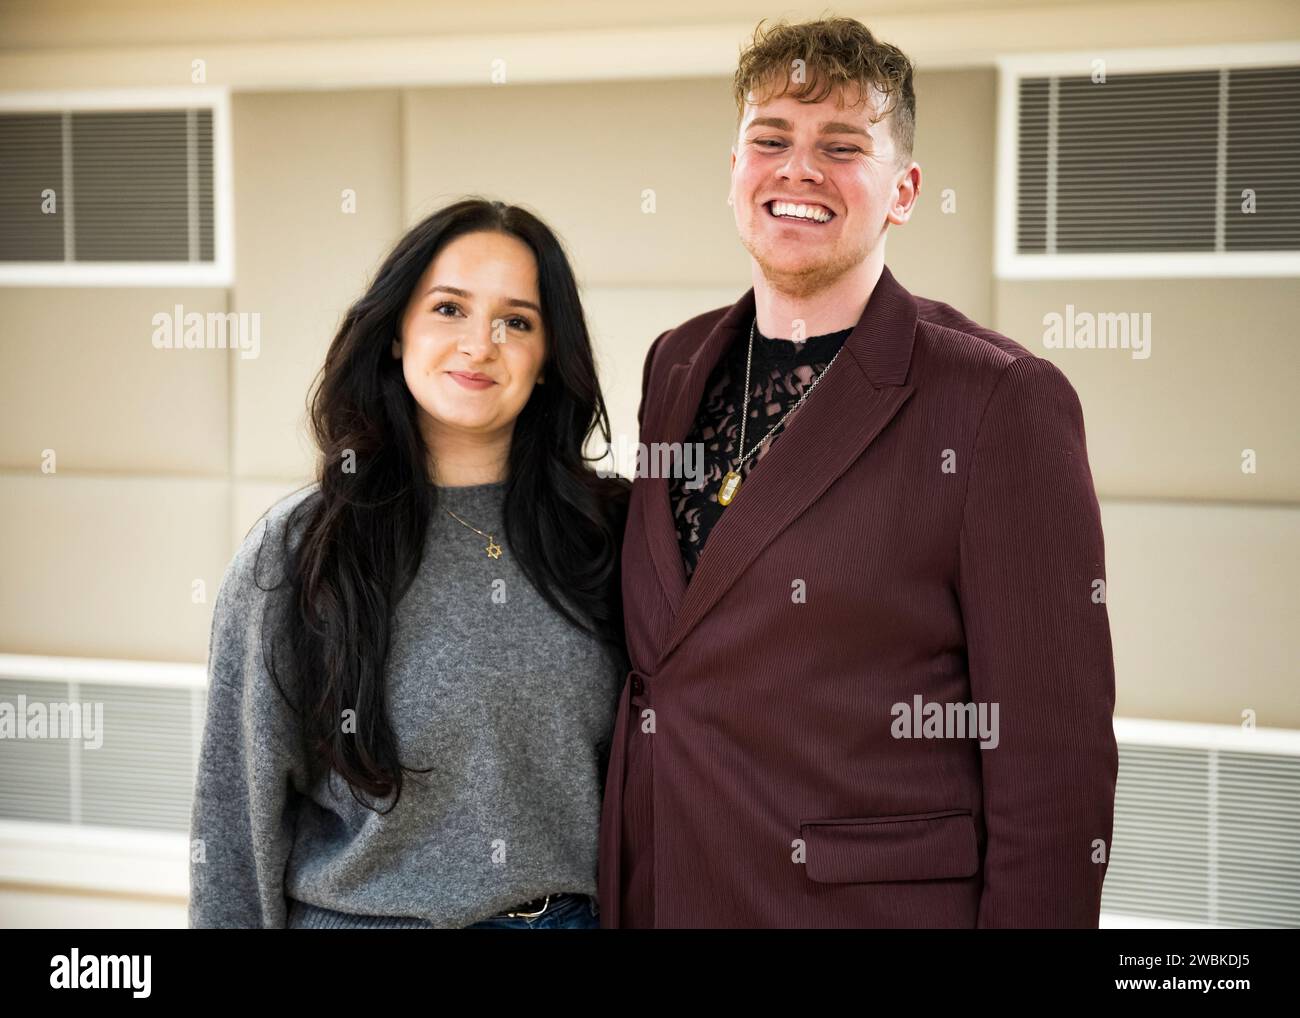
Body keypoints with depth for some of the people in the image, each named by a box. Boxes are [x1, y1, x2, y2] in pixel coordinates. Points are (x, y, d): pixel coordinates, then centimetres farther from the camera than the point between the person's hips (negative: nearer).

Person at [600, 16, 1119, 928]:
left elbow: (1052, 750, -13)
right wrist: (614, 894, 11)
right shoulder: (675, 367, 7)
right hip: (651, 897, 6)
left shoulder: (1005, 402, -12)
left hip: (879, 900, -5)